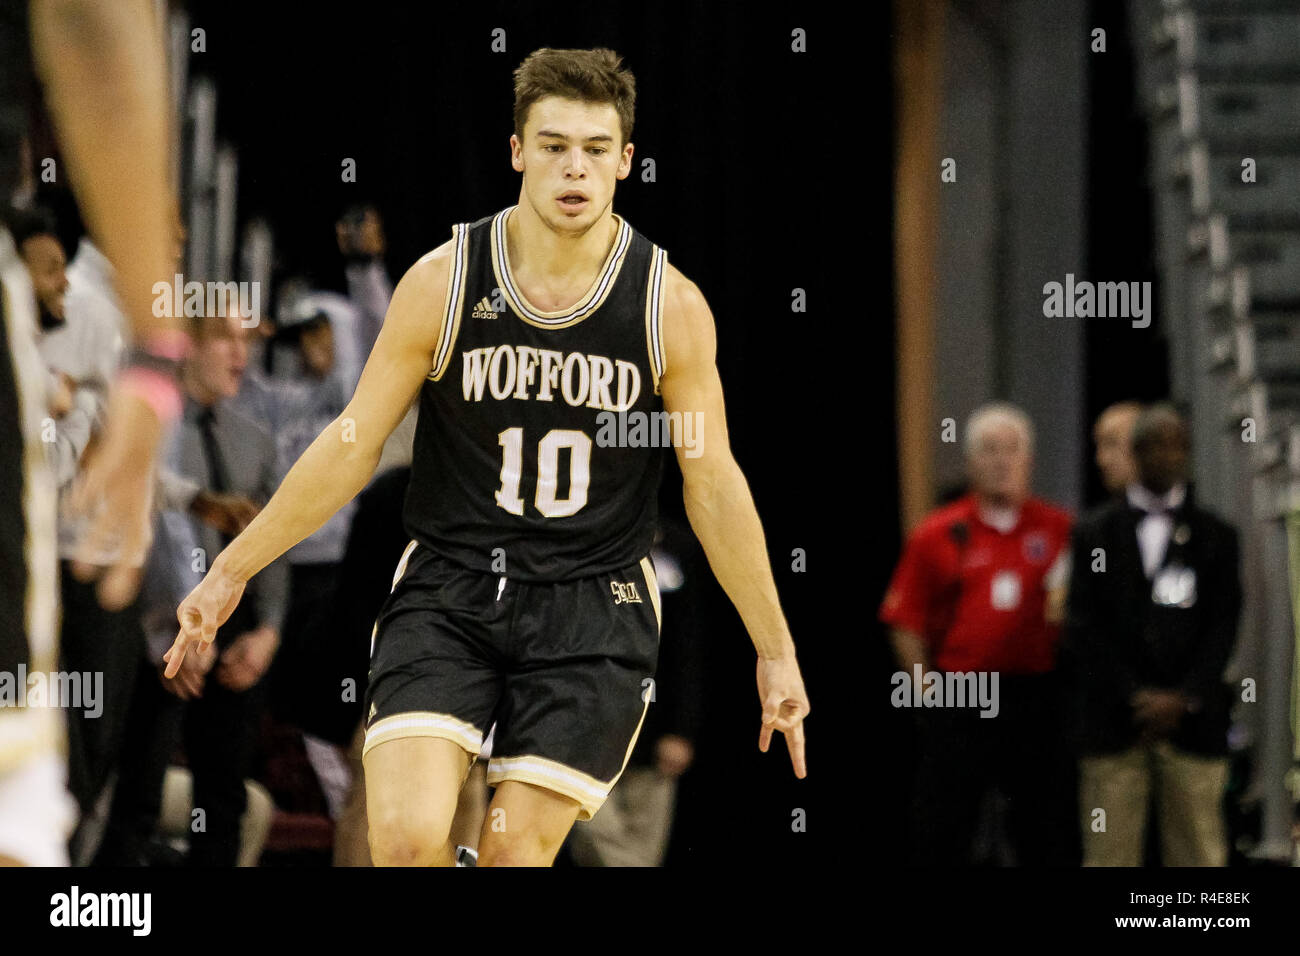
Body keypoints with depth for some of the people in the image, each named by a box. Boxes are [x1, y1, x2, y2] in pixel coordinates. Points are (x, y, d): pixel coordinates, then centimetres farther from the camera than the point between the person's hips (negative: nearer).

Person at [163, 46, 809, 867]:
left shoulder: (672, 307, -5)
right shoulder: (444, 283, -5)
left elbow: (714, 484, 4)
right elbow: (351, 446, 3)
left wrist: (776, 652, 6)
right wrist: (233, 570, 4)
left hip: (594, 606, 0)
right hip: (449, 590, 0)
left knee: (515, 851, -5)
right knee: (406, 837, -18)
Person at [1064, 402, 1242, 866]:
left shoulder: (1215, 536, 11)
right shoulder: (1095, 532, 10)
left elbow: (1223, 625, 5)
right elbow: (1082, 626, 3)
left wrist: (1184, 700, -8)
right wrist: (1134, 698, -6)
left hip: (1191, 720, 0)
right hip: (1114, 722, 0)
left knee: (1198, 856, -3)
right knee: (1109, 854, -4)